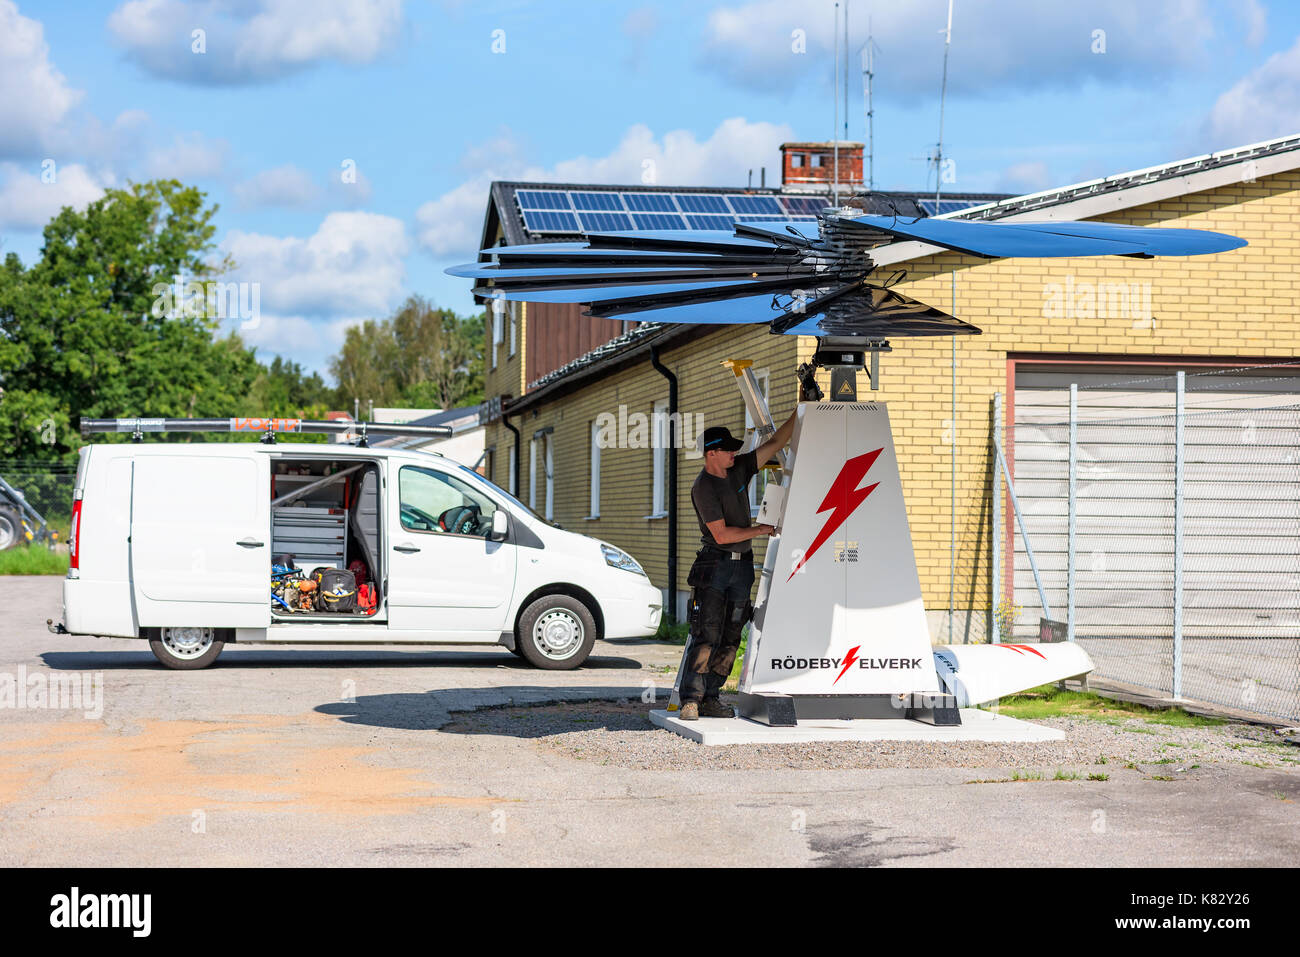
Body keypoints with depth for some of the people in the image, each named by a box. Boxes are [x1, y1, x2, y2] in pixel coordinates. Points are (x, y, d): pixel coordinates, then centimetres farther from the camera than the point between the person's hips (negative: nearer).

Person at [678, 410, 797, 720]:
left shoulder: (739, 469, 9)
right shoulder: (703, 488, -12)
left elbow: (775, 443, 14)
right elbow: (721, 534, -16)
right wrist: (760, 530, -6)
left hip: (742, 566, 7)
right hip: (715, 564, -7)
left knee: (729, 639, 4)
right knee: (706, 637, -11)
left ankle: (710, 698, 7)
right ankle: (691, 699, -9)